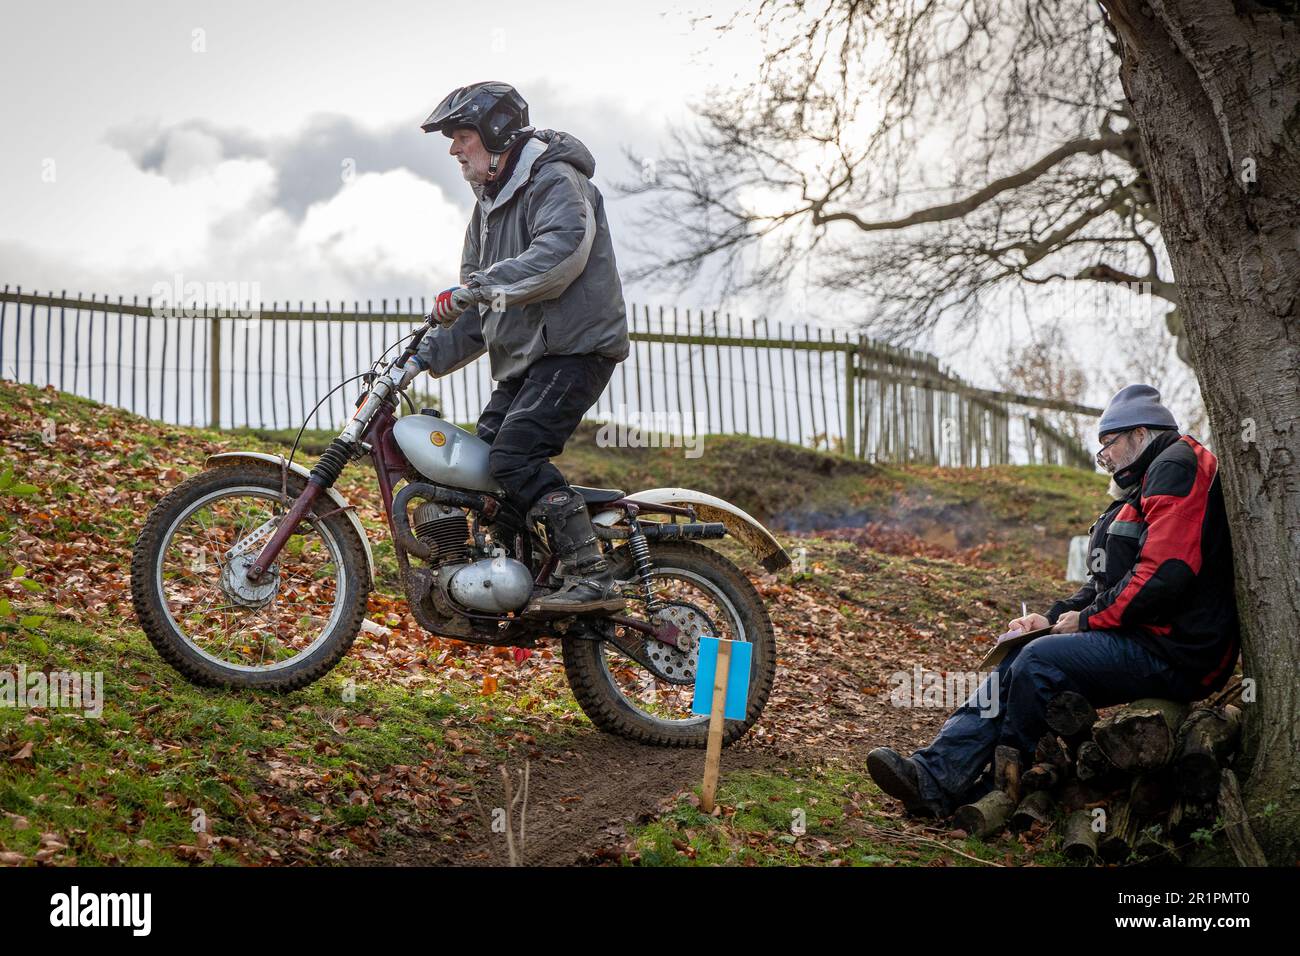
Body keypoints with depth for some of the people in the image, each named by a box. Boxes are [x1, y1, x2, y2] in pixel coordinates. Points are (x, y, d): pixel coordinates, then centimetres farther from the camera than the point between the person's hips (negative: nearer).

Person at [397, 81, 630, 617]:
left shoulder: (556, 181, -8)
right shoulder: (490, 204, 23)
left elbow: (561, 251, -29)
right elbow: (479, 311, 25)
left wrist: (480, 286, -34)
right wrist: (429, 356, 12)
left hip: (575, 347, -10)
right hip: (523, 359, 10)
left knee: (516, 456, -23)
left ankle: (594, 581, -26)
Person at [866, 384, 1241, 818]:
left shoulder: (1177, 468, -10)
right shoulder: (1148, 484, 24)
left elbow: (1165, 573, -22)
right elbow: (1109, 584, 25)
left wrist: (1089, 619, -12)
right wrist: (1053, 618, 9)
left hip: (1177, 651, -11)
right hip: (1149, 641, 11)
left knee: (1043, 660, -23)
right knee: (1016, 667, 2)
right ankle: (934, 775, -6)